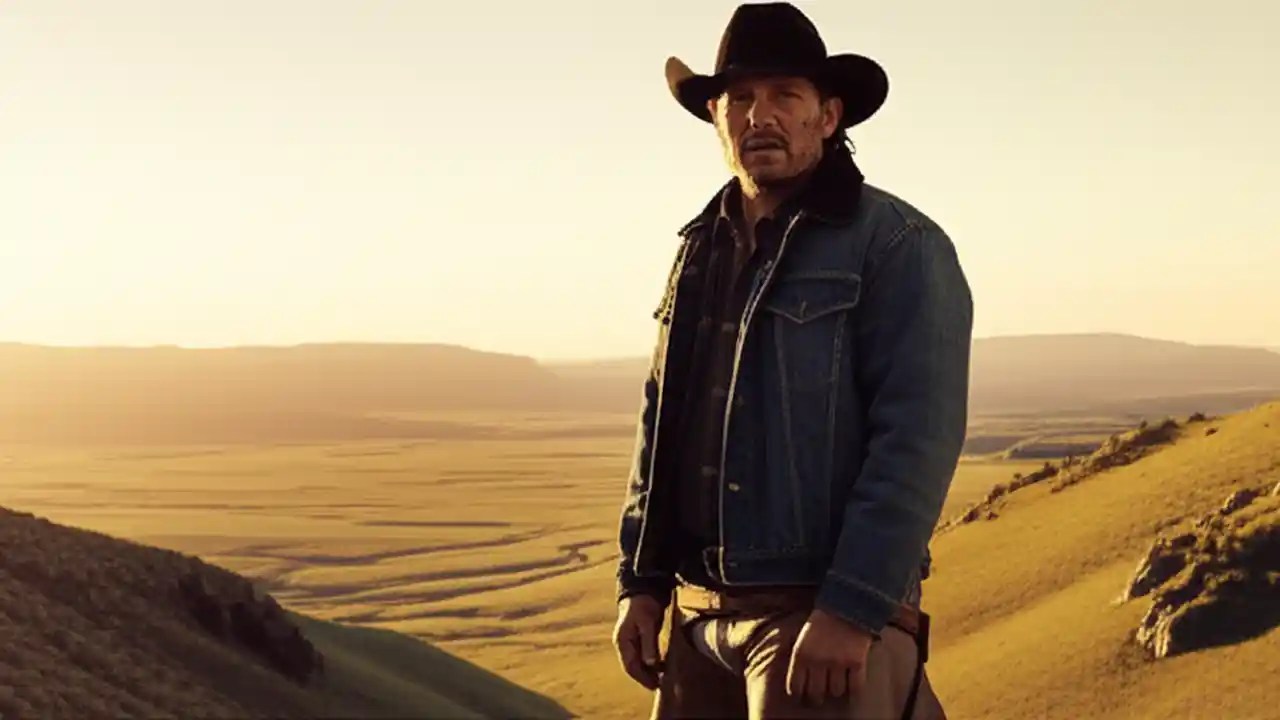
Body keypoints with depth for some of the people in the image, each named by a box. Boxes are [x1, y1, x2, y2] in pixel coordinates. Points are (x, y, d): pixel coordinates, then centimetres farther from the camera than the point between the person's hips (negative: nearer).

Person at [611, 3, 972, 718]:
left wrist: (851, 611, -21)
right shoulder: (702, 251, 14)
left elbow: (917, 439, -16)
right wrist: (641, 580, 11)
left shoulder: (898, 245, -7)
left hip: (826, 612, -6)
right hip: (699, 610, 7)